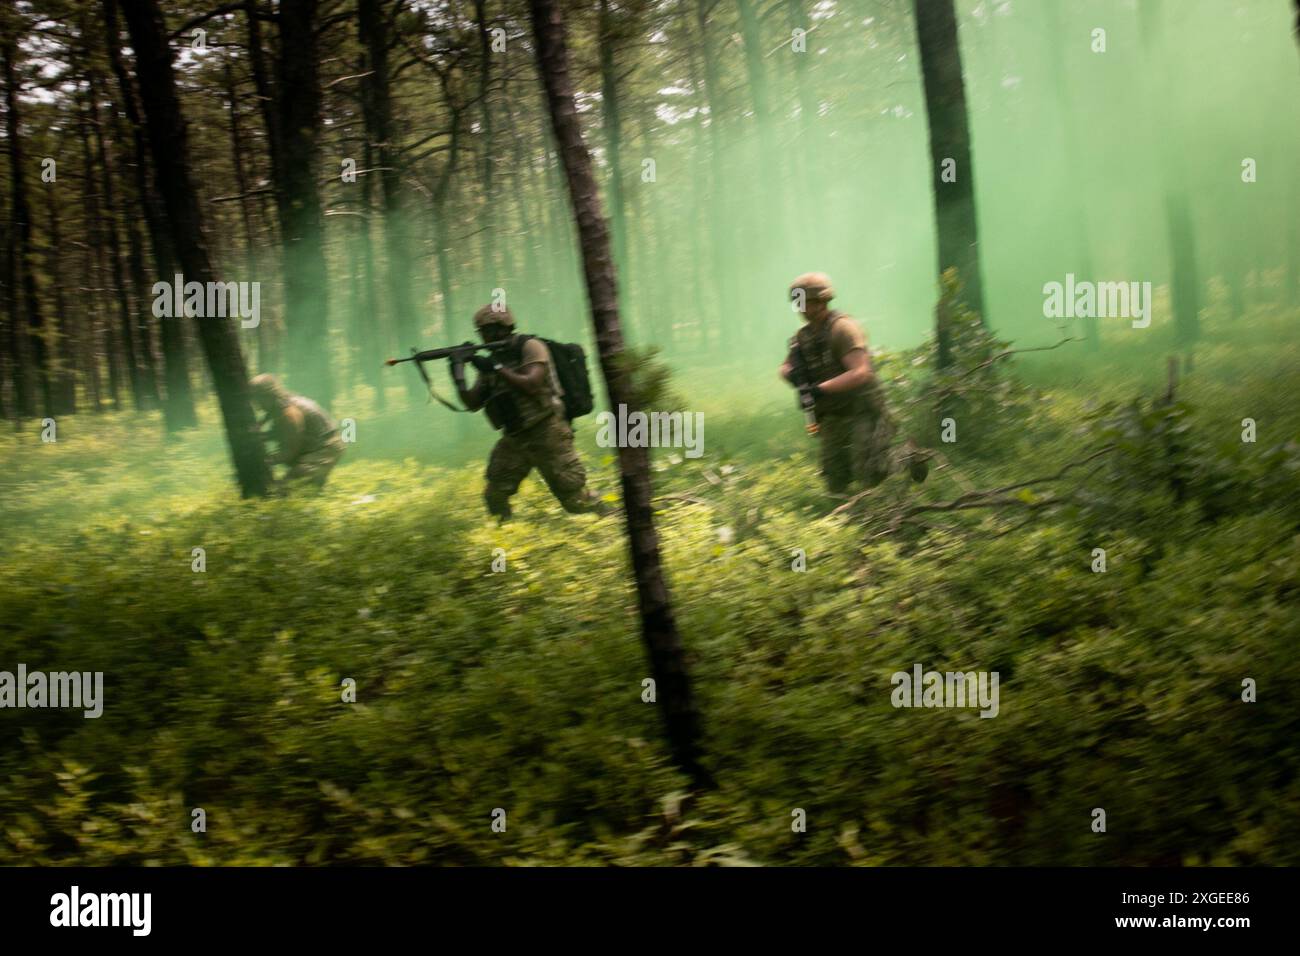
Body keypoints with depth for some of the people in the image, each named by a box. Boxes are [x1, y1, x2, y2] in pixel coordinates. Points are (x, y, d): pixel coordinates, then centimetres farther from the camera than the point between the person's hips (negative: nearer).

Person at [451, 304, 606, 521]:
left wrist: (497, 368, -21)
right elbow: (473, 403, 8)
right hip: (514, 438, 7)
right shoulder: (492, 360, 11)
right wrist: (458, 377, -8)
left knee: (575, 498, -6)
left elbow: (532, 385, -22)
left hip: (547, 434, -7)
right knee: (495, 496, 0)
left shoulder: (530, 347, -8)